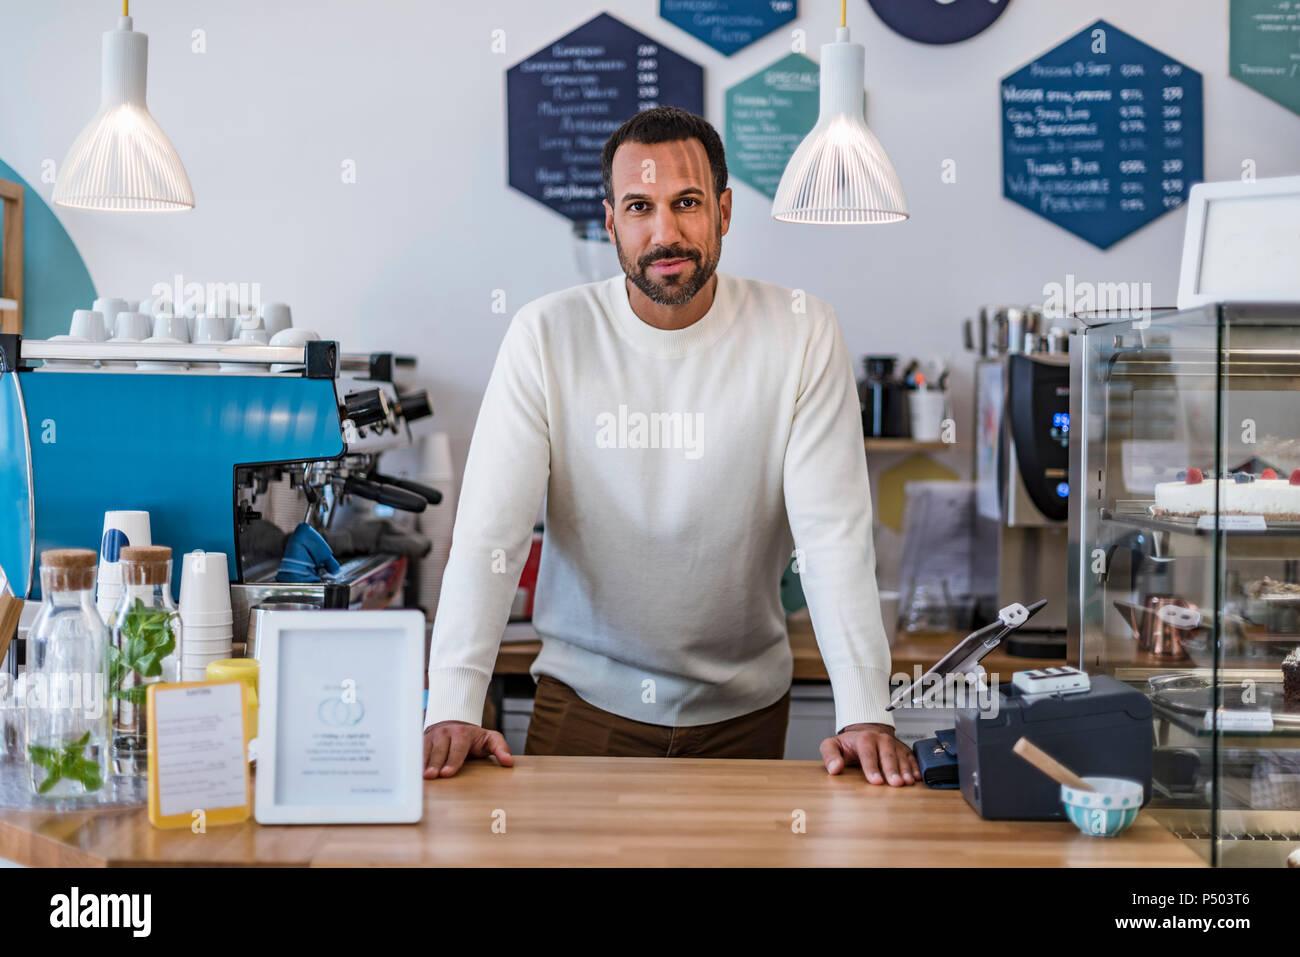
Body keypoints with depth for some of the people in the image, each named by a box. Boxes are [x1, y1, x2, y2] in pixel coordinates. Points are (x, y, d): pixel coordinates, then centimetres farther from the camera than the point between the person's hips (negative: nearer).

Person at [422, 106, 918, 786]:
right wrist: (453, 710, -27)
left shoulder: (800, 334, -11)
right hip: (584, 698, 0)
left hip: (742, 704, 1)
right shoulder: (547, 335, -11)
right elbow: (490, 532, -16)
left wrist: (864, 714, -26)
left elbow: (833, 533, -15)